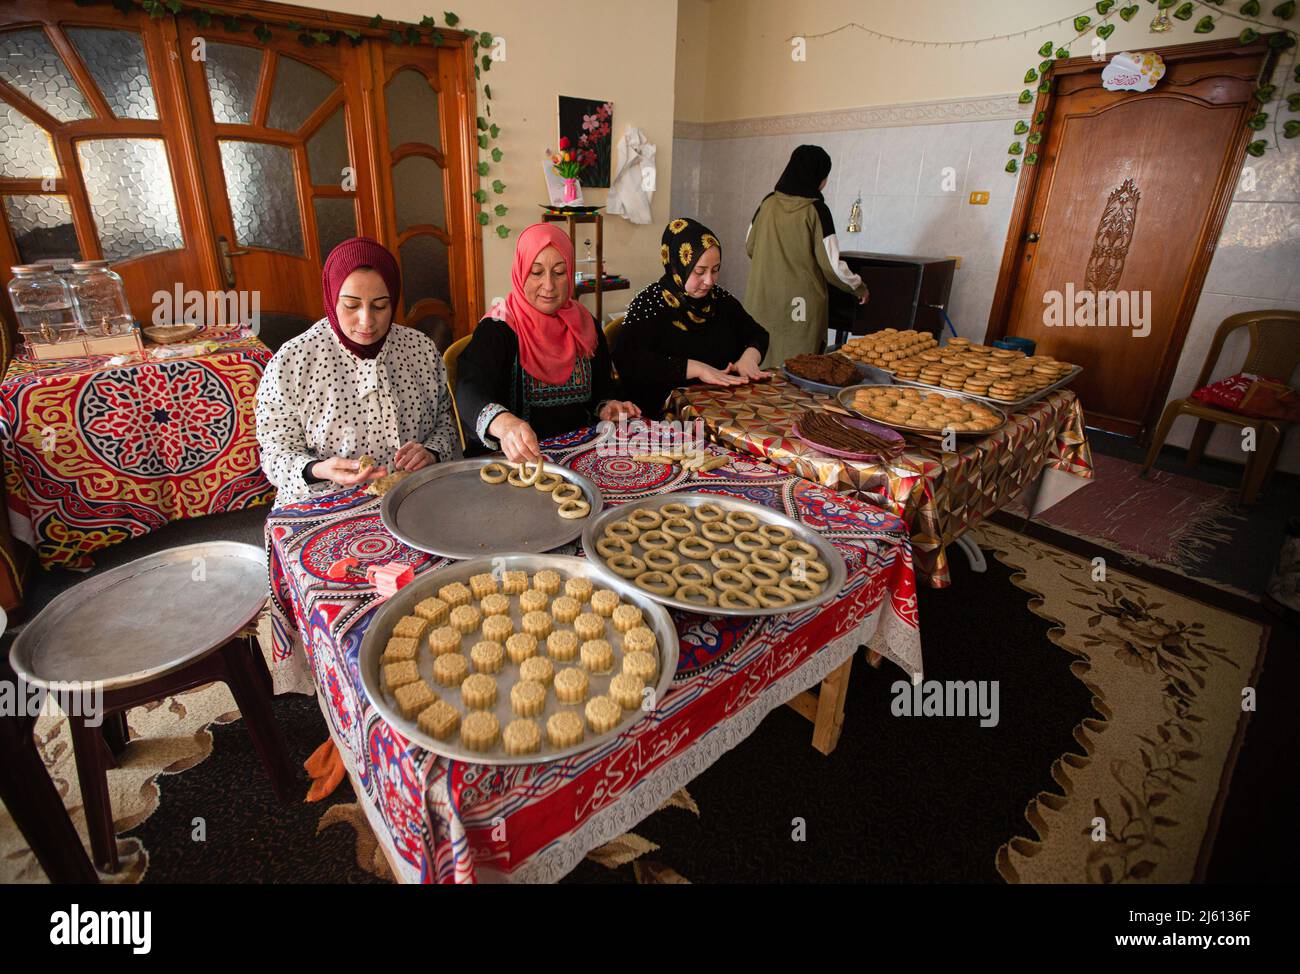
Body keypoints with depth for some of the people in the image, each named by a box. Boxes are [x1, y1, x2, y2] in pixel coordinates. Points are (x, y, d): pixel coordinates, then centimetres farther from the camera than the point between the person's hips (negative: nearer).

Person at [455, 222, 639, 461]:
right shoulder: (498, 329, -8)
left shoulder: (585, 324, 10)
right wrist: (504, 424, -48)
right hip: (515, 459, -3)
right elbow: (470, 392, -26)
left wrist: (605, 408, -2)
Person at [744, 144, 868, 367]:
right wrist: (858, 287, 7)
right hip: (800, 305, -5)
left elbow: (750, 247, 14)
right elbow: (831, 265, -10)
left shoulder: (768, 202, 3)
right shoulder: (816, 210, -10)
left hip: (761, 300, 5)